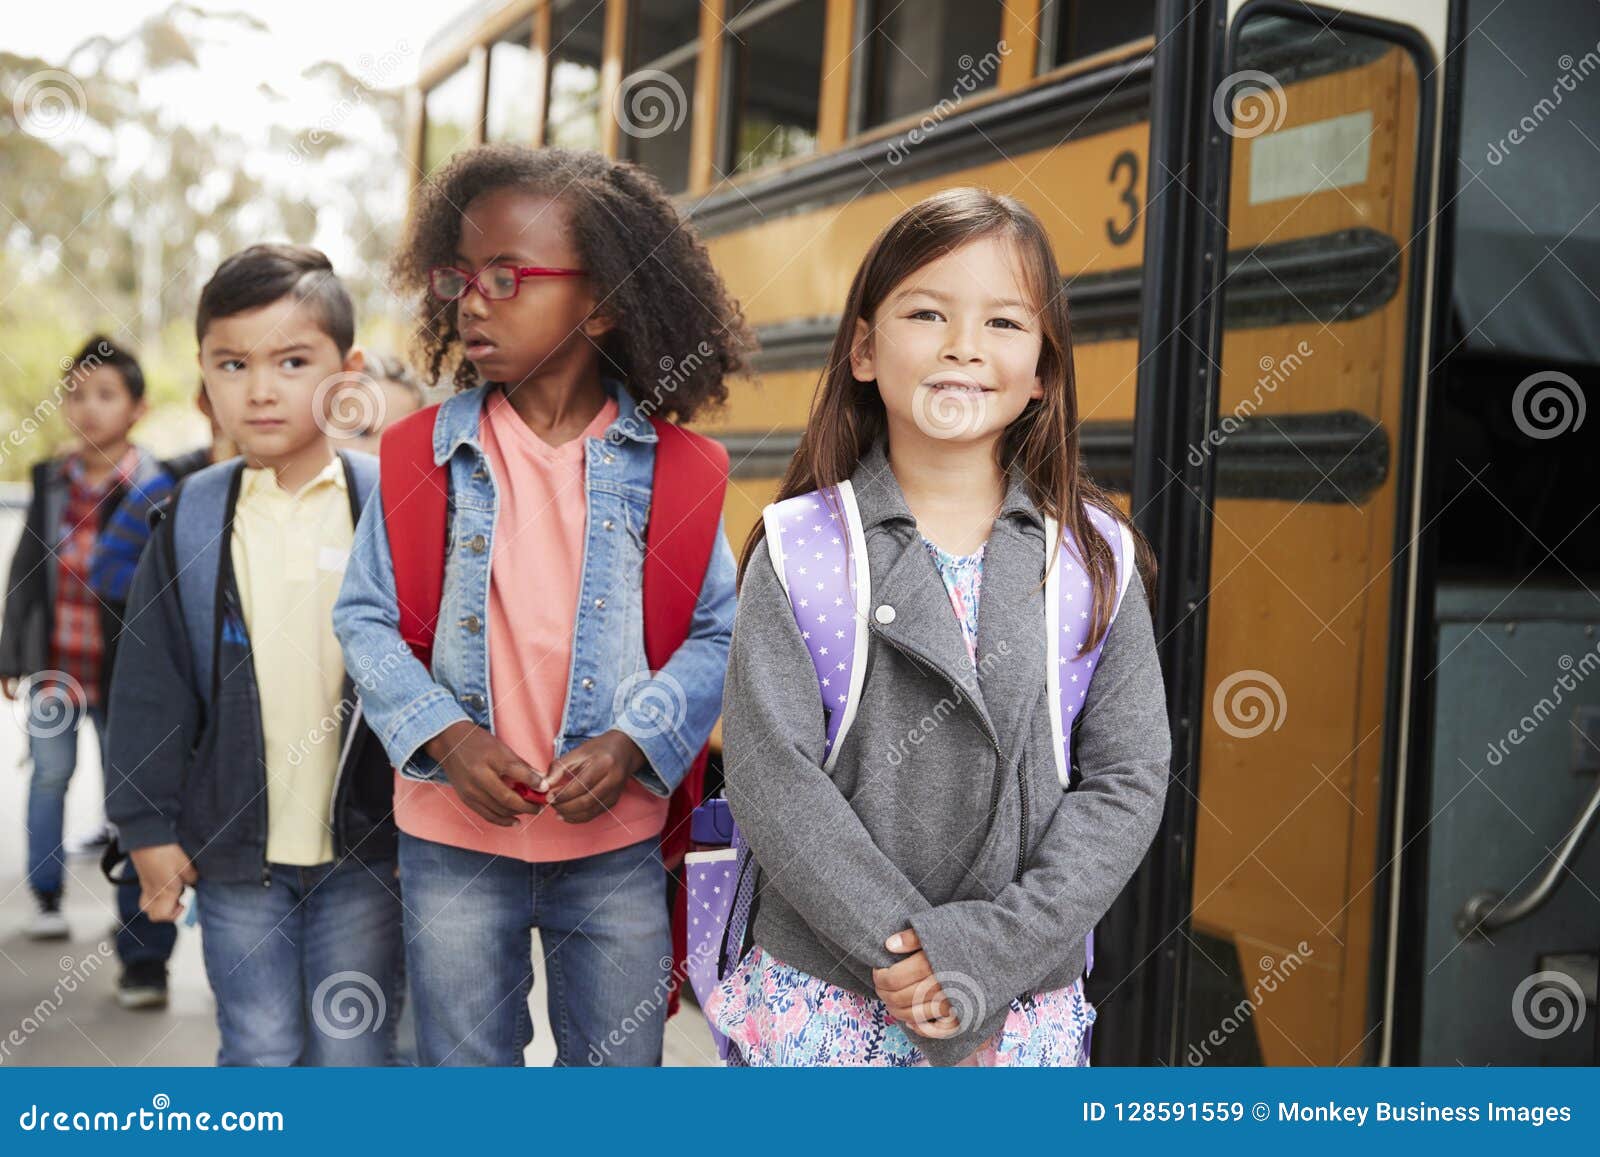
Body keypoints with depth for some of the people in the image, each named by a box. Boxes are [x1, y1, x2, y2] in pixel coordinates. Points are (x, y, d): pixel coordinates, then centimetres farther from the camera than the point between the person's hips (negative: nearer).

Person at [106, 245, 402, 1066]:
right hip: (233, 845, 2)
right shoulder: (192, 518, 0)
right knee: (259, 1055, 12)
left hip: (364, 843, -1)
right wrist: (147, 825, 3)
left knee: (354, 1053, 10)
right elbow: (150, 684, 4)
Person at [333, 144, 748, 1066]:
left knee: (621, 1064, 15)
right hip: (454, 843, 1)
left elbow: (717, 634, -2)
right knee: (464, 1065, 16)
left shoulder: (674, 468, -5)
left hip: (617, 847, 0)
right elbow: (366, 616, 1)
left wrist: (631, 745, -16)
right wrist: (444, 735, -14)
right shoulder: (423, 454, -3)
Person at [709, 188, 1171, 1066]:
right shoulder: (800, 549, -5)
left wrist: (994, 948, -14)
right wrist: (911, 947, -16)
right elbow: (771, 775, -11)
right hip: (823, 999, -1)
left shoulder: (1096, 557, 0)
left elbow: (1128, 777, -3)